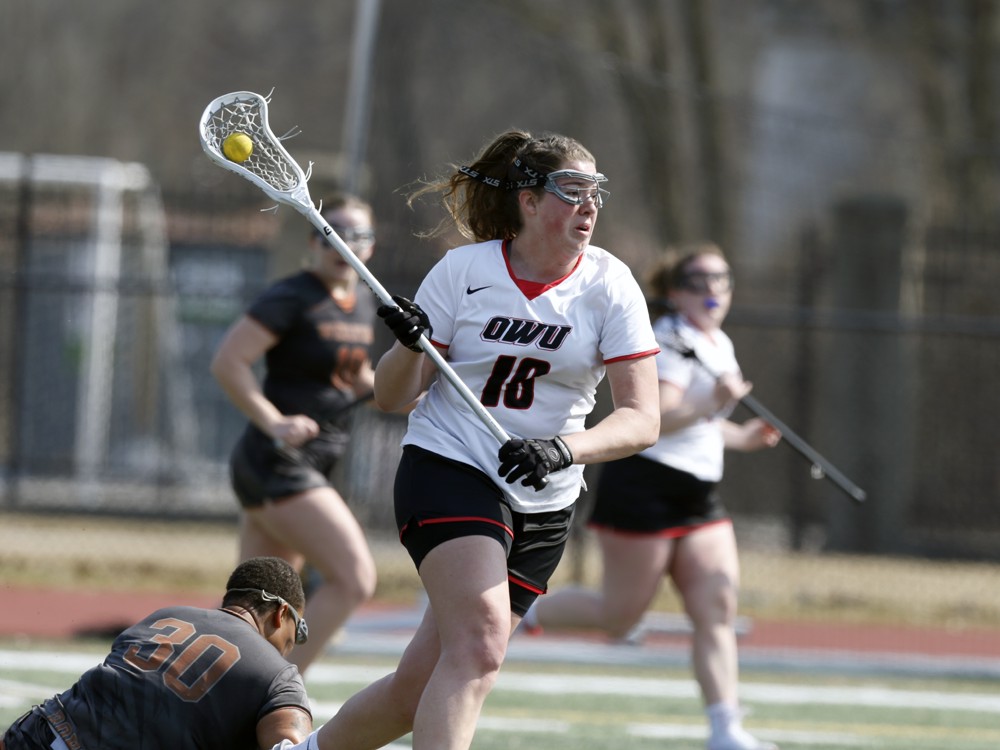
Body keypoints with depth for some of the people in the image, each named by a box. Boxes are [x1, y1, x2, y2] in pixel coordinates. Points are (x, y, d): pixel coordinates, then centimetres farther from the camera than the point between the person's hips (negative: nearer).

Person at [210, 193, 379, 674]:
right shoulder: (292, 300, -12)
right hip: (278, 465, -9)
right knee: (354, 579, -17)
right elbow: (227, 362, -18)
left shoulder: (363, 305, 14)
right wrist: (274, 423, -25)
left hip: (313, 467, 9)